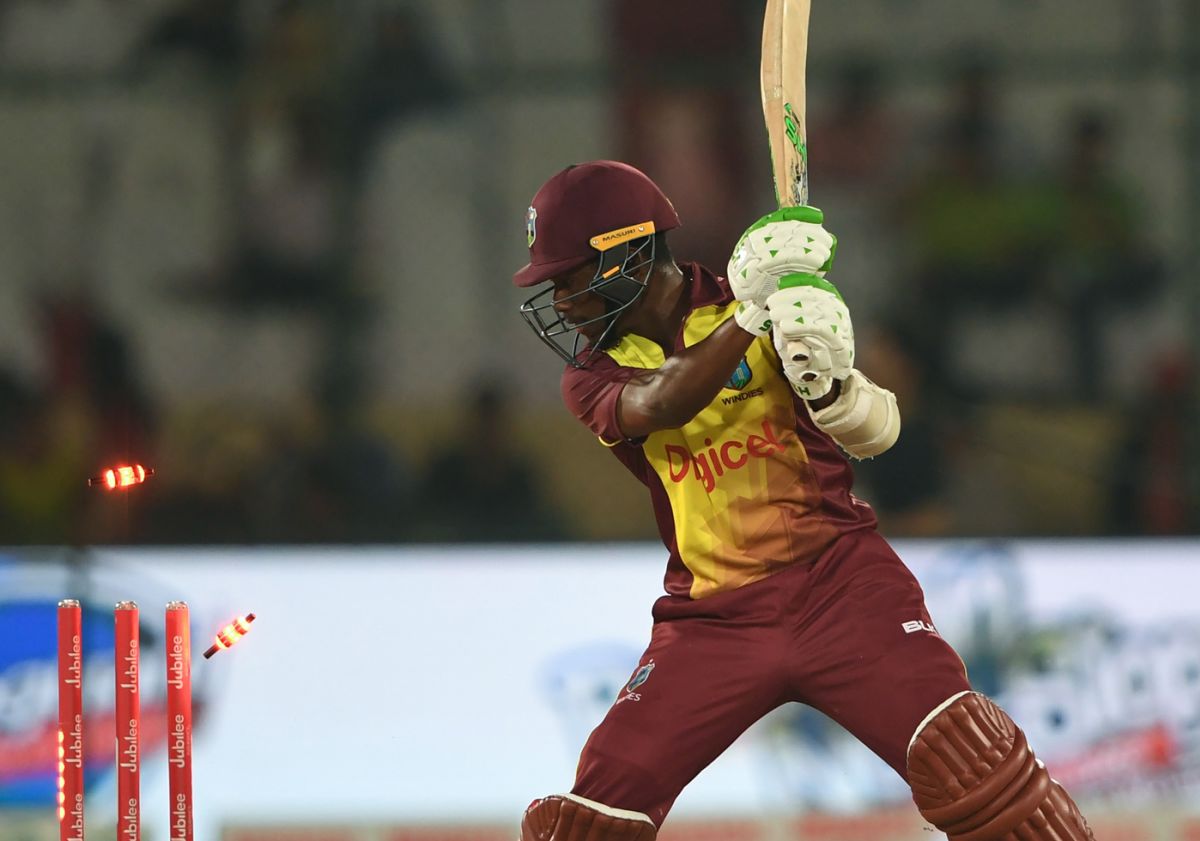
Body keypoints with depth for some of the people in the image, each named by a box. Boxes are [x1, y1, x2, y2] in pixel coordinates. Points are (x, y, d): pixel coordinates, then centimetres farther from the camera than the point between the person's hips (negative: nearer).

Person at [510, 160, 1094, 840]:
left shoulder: (739, 304, -3)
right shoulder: (594, 374, 2)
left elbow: (879, 432, -12)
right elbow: (657, 407, -23)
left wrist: (830, 383, -34)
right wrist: (751, 314, -34)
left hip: (837, 578, -2)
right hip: (712, 618, 3)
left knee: (965, 759, -21)